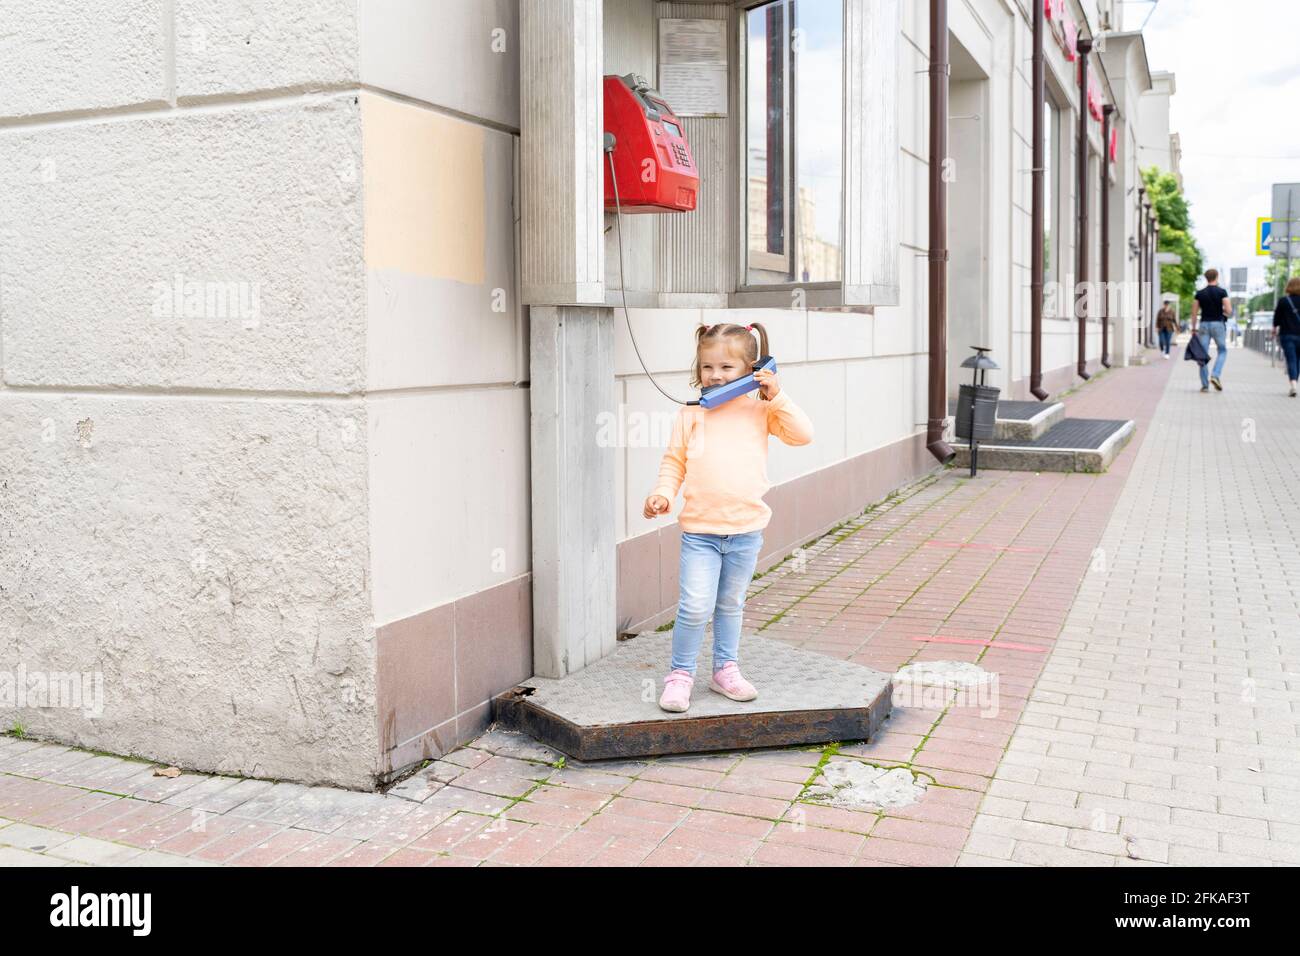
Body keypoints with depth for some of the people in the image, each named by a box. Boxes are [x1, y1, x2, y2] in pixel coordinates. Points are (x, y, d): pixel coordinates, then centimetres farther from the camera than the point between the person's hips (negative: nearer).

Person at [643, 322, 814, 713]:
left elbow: (802, 434, -7)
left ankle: (726, 669, 31)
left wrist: (777, 396, -12)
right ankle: (680, 674, 9)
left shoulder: (759, 410, 1)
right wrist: (663, 493, -8)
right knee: (695, 606, -8)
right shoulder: (691, 415, 0)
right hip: (699, 530, -1)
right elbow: (673, 461, 7)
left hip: (746, 530, 2)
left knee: (731, 604, 17)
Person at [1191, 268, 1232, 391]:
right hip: (1218, 324, -2)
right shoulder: (1222, 292, -4)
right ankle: (1215, 375, -5)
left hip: (1204, 324, 2)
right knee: (1222, 351, 15)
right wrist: (1222, 310, 12)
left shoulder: (1199, 294, 4)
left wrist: (1193, 328, 10)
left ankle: (1205, 384, 2)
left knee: (1203, 354, 3)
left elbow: (1194, 313, 2)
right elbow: (1229, 311, -10)